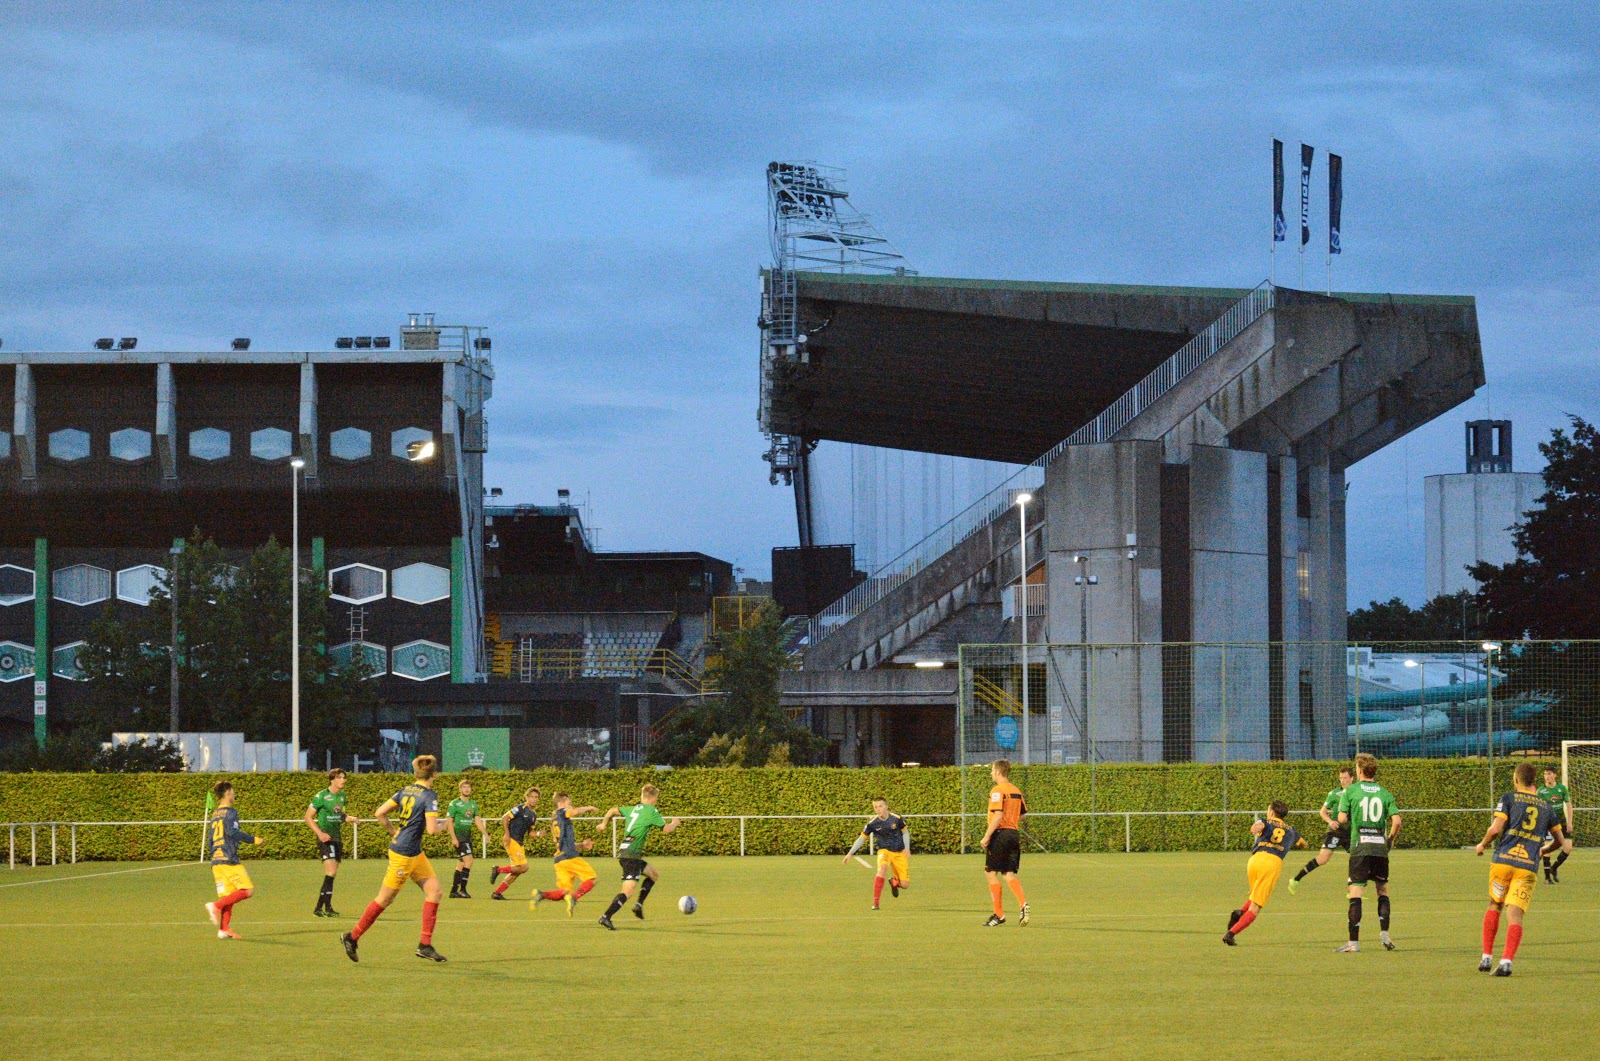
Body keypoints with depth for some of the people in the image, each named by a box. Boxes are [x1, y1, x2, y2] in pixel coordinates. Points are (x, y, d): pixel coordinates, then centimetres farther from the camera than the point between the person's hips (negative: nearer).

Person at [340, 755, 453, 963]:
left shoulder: (405, 791, 6)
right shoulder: (429, 796, -16)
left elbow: (380, 813, 5)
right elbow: (431, 829, -23)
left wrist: (395, 832, 15)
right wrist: (444, 825, -3)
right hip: (403, 854, -9)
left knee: (434, 892, 7)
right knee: (385, 899, 2)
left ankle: (425, 945, 6)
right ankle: (352, 937, 11)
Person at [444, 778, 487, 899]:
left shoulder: (473, 804, 13)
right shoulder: (454, 804, -5)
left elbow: (478, 821, 13)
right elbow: (449, 821, -7)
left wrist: (486, 834, 2)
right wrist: (454, 838, -15)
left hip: (468, 836, 7)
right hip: (459, 836, -7)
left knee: (461, 864, 9)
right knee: (468, 860, -18)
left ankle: (454, 891, 15)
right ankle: (462, 889, -15)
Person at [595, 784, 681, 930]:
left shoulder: (633, 809, 17)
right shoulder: (651, 811, -6)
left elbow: (613, 811, 30)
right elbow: (666, 829, -7)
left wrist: (604, 824, 47)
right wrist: (674, 823, 15)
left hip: (623, 852, 9)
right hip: (631, 855, -9)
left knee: (654, 874, 25)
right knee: (628, 892, -14)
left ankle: (639, 905, 16)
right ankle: (606, 917, -23)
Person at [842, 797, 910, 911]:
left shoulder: (896, 819, -10)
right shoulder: (873, 823, -10)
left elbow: (905, 832, 6)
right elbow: (862, 838, 0)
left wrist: (907, 848, -7)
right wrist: (850, 853, -4)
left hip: (900, 853, 1)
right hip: (884, 851, -1)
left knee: (905, 884, -4)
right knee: (882, 869, -35)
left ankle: (894, 881, 36)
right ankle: (875, 903, -31)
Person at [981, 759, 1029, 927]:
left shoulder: (997, 791, -11)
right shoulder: (1016, 791, 13)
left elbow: (998, 816, -20)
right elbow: (1021, 815, 17)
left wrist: (986, 836, -16)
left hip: (1000, 835, -7)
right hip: (1014, 834, 7)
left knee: (991, 873, 3)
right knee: (1009, 874, 7)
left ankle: (999, 914, 4)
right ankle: (1024, 904, -16)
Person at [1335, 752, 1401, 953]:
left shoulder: (1350, 791, -1)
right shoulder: (1385, 793, 6)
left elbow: (1342, 819, -7)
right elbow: (1396, 821, -3)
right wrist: (1390, 840, 13)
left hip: (1359, 847, -3)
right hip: (1380, 848, 3)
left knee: (1355, 893, -3)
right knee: (1383, 891, 17)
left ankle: (1354, 942, -7)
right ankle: (1384, 933, 5)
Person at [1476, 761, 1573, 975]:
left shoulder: (1509, 799, 3)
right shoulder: (1546, 807, 14)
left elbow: (1496, 828, -9)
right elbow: (1562, 841, 21)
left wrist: (1482, 845, 10)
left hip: (1503, 861, -1)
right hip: (1528, 867, 1)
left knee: (1494, 906, 19)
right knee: (1516, 914, -4)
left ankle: (1487, 957, 18)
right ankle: (1507, 961, -20)